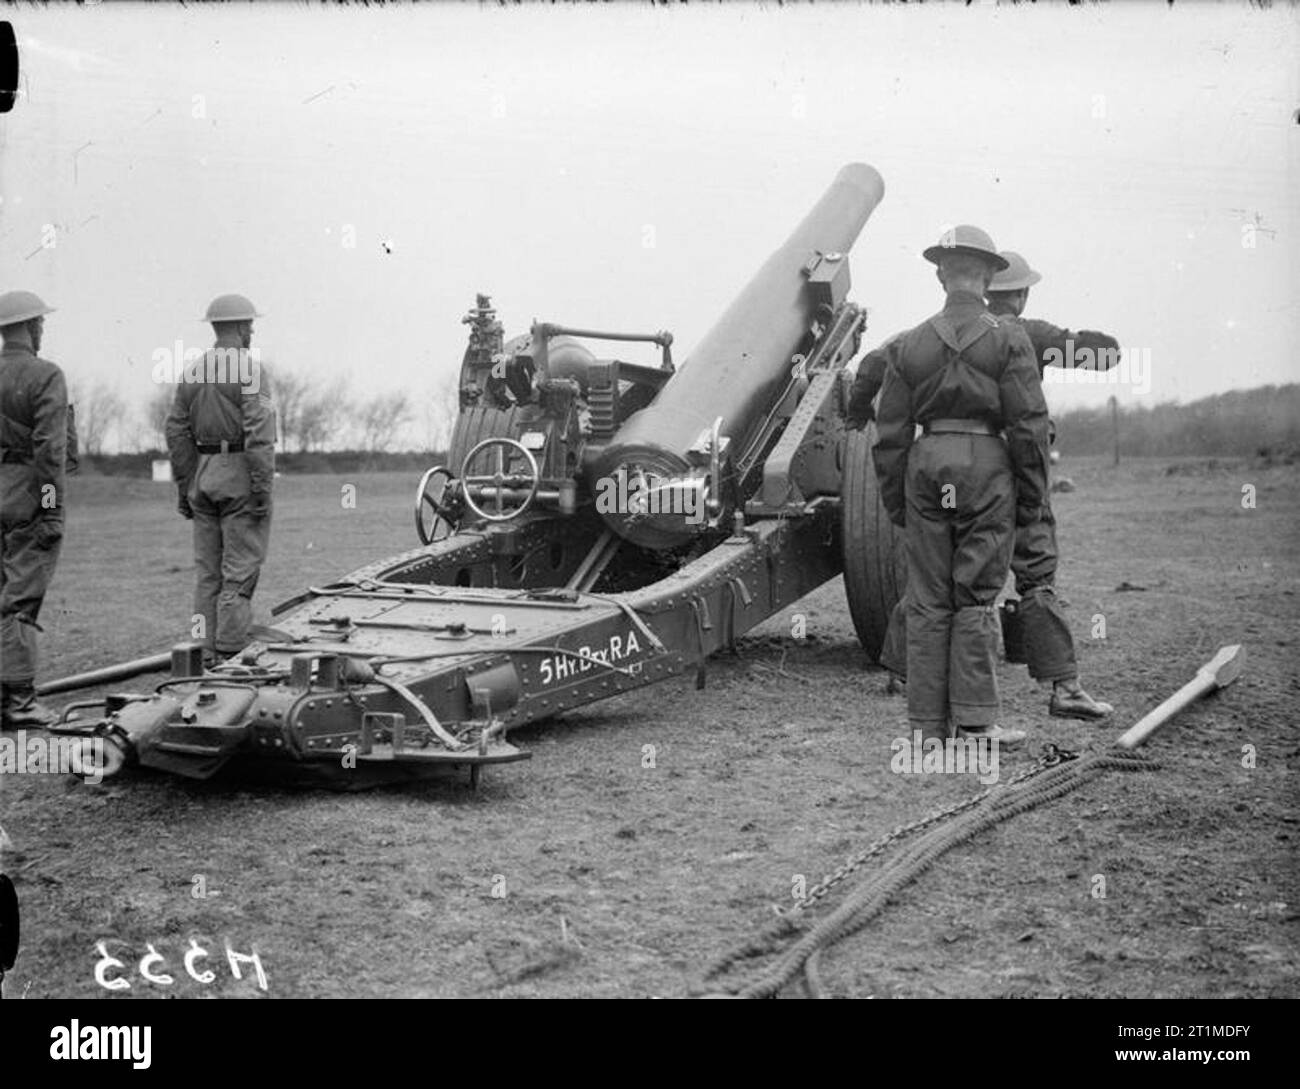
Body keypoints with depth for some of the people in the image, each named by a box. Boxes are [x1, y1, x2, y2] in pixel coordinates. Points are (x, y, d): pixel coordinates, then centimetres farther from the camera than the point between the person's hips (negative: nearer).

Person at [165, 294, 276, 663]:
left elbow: (177, 432, 11)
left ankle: (207, 656, 12)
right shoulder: (249, 370, -10)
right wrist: (262, 490, -16)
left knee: (208, 572, 10)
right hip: (240, 476, -7)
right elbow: (258, 435, -18)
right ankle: (231, 655, -5)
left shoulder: (192, 372, 10)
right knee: (239, 571, -3)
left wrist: (184, 487, 16)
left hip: (202, 476, 7)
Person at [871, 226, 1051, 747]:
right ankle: (974, 718, 0)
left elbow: (890, 433, 8)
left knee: (927, 600, 7)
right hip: (986, 464, -3)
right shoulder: (1008, 339, -2)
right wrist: (1031, 495, 2)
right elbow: (1028, 425, -5)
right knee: (976, 597, 1)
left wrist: (895, 501, 14)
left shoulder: (908, 344, 7)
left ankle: (929, 721, 11)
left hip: (926, 464, 3)